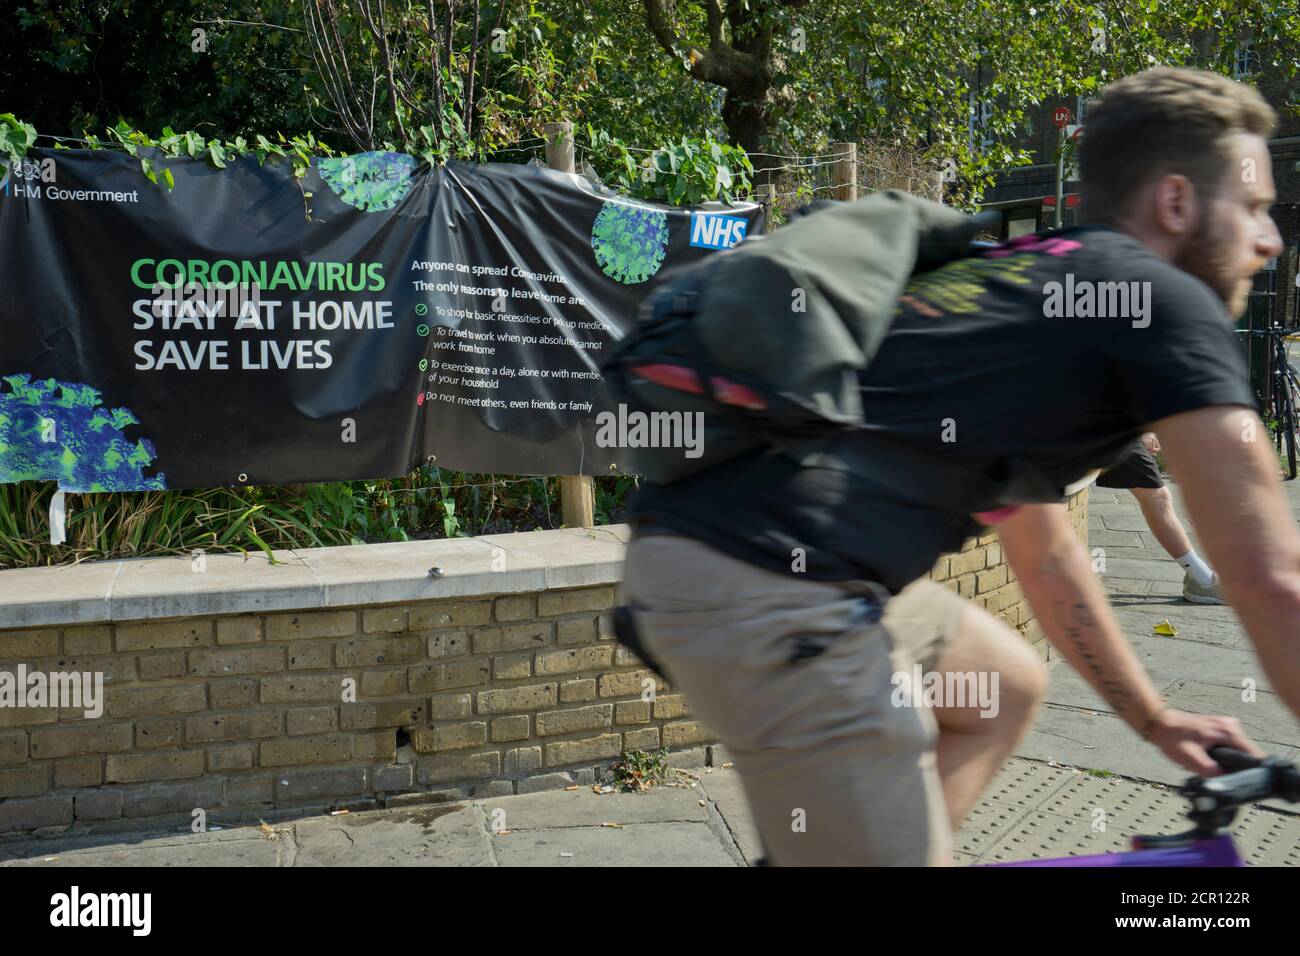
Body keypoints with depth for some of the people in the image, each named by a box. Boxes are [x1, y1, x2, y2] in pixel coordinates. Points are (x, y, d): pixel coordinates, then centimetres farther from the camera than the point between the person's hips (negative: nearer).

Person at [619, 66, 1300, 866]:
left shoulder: (1025, 286, 26)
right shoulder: (1161, 299, 0)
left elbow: (1045, 555, 34)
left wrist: (1153, 719, 40)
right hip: (775, 585, -10)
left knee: (1009, 686, 25)